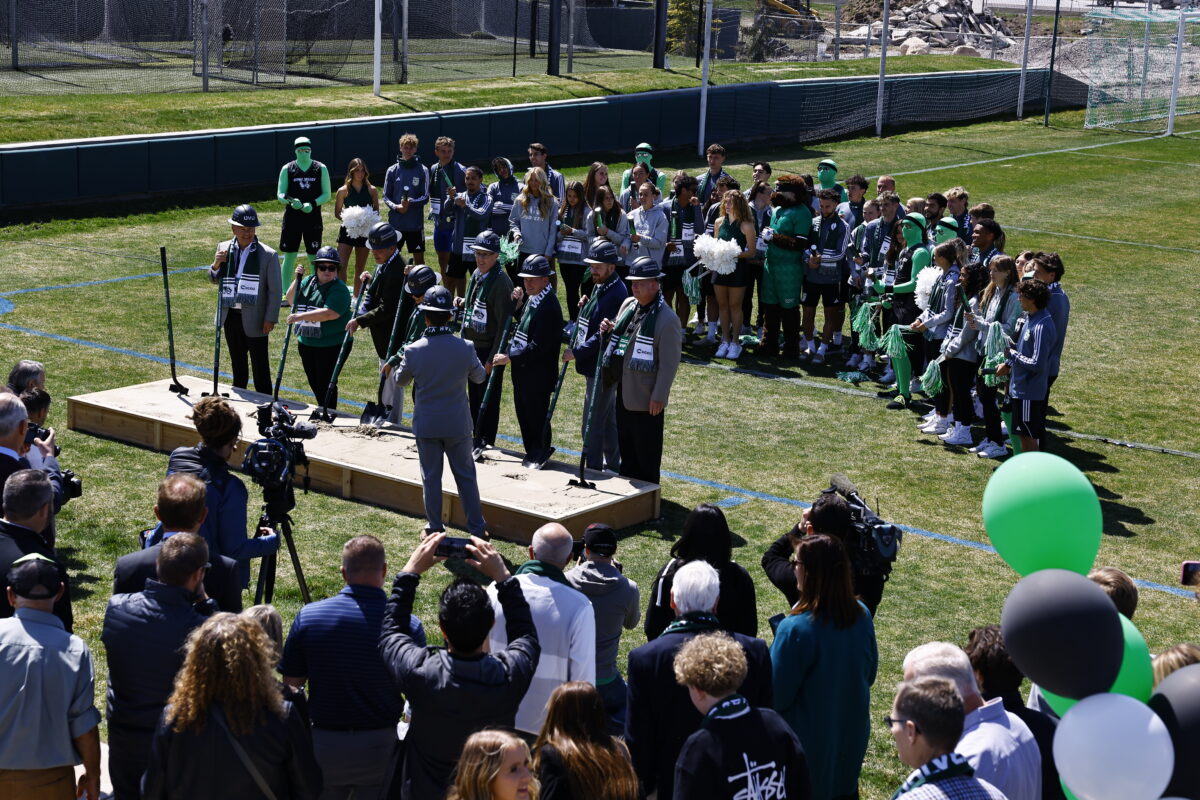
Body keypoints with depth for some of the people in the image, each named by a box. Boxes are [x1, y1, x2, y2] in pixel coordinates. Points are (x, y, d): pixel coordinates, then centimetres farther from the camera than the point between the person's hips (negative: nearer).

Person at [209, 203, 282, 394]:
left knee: (260, 367, 1)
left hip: (254, 319, -5)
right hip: (231, 316, 5)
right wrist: (216, 264, -10)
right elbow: (214, 279, 12)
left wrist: (270, 319, -11)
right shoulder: (224, 249, 2)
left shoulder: (268, 255, -11)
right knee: (237, 363, 20)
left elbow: (275, 290, -8)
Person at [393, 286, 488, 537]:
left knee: (431, 477, 11)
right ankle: (477, 527, 17)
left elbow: (399, 382, 2)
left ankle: (434, 528, 19)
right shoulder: (465, 348, -13)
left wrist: (401, 363, 21)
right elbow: (479, 376, 5)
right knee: (466, 475, 12)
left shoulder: (414, 350, -15)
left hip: (426, 425, 0)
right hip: (458, 424, 1)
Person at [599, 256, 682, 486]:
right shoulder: (628, 305, 7)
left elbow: (669, 363, -18)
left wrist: (658, 397, -18)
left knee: (646, 452, 4)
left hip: (647, 398, -8)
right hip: (624, 392, 8)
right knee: (625, 445, 20)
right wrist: (609, 329, -2)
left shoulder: (667, 319, -17)